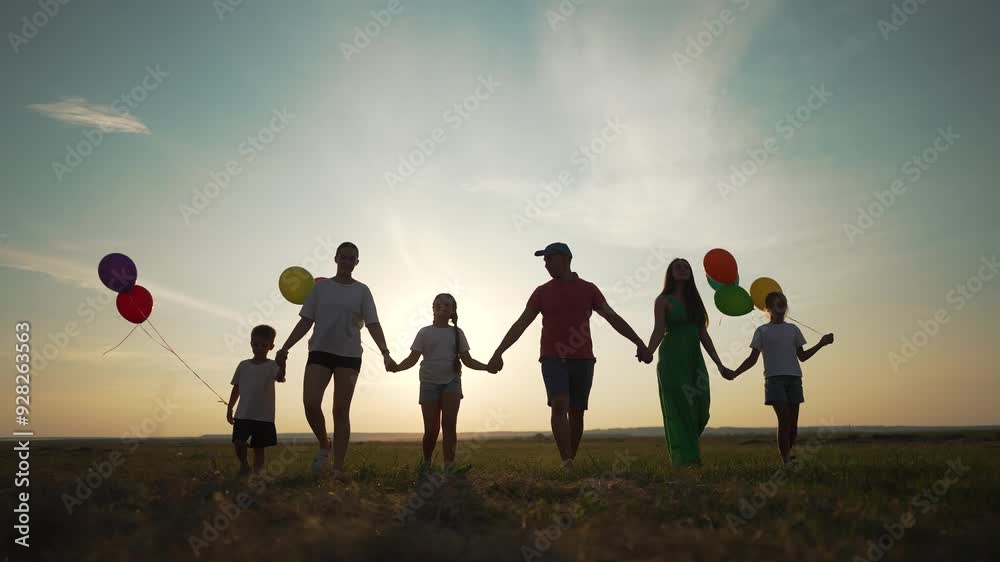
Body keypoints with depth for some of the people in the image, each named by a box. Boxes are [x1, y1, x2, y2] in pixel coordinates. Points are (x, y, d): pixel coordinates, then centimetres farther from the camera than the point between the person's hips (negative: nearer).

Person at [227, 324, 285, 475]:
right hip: (243, 415, 2)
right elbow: (236, 388, 15)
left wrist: (282, 363, -46)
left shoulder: (271, 366, -3)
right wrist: (229, 408, 13)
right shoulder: (243, 365, 7)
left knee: (259, 447, 5)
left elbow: (280, 377, -26)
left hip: (264, 417, -2)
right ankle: (244, 465, 14)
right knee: (238, 443, -12)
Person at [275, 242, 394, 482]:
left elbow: (372, 325, -3)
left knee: (341, 410, -2)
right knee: (310, 403, -14)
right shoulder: (321, 286, 9)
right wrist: (285, 348, 0)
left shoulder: (362, 291, 6)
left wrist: (385, 352, -18)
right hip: (320, 351, 1)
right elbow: (306, 321, 9)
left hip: (349, 355, -1)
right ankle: (324, 445, 13)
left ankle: (339, 467, 2)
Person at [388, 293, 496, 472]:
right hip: (429, 383, -1)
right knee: (431, 429, -2)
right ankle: (426, 463, 19)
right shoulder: (425, 332, 4)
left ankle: (449, 466, -10)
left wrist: (487, 367, -12)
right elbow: (413, 358, -1)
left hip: (451, 382, 1)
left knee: (449, 425, -9)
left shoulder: (457, 333, 8)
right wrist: (396, 367, -21)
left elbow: (467, 360, 6)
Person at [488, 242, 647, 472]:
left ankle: (571, 463, 15)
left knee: (576, 413, 3)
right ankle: (567, 462, -22)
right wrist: (498, 352, -4)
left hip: (582, 360, 1)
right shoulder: (542, 292, 6)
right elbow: (520, 324, 3)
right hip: (553, 360, -1)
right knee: (559, 406, -19)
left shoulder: (588, 289, 6)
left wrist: (639, 342, -6)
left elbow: (613, 318, 3)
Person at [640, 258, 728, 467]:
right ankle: (684, 458, -7)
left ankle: (689, 454, 20)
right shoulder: (663, 300, 1)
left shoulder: (694, 300, 17)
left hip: (695, 359, 6)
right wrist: (648, 351, -32)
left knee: (700, 411, 1)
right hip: (672, 360, -5)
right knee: (678, 409, -8)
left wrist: (719, 364, 9)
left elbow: (703, 335, 14)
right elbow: (658, 330, -13)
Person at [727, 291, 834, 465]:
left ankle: (788, 455, 12)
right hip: (774, 379, -3)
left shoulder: (793, 329, 17)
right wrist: (734, 373, -6)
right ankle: (786, 460, -18)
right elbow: (753, 359, 6)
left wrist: (821, 344, 8)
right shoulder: (762, 331, 8)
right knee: (784, 419, -17)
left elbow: (802, 356, 19)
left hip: (794, 378, 3)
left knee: (793, 423, -2)